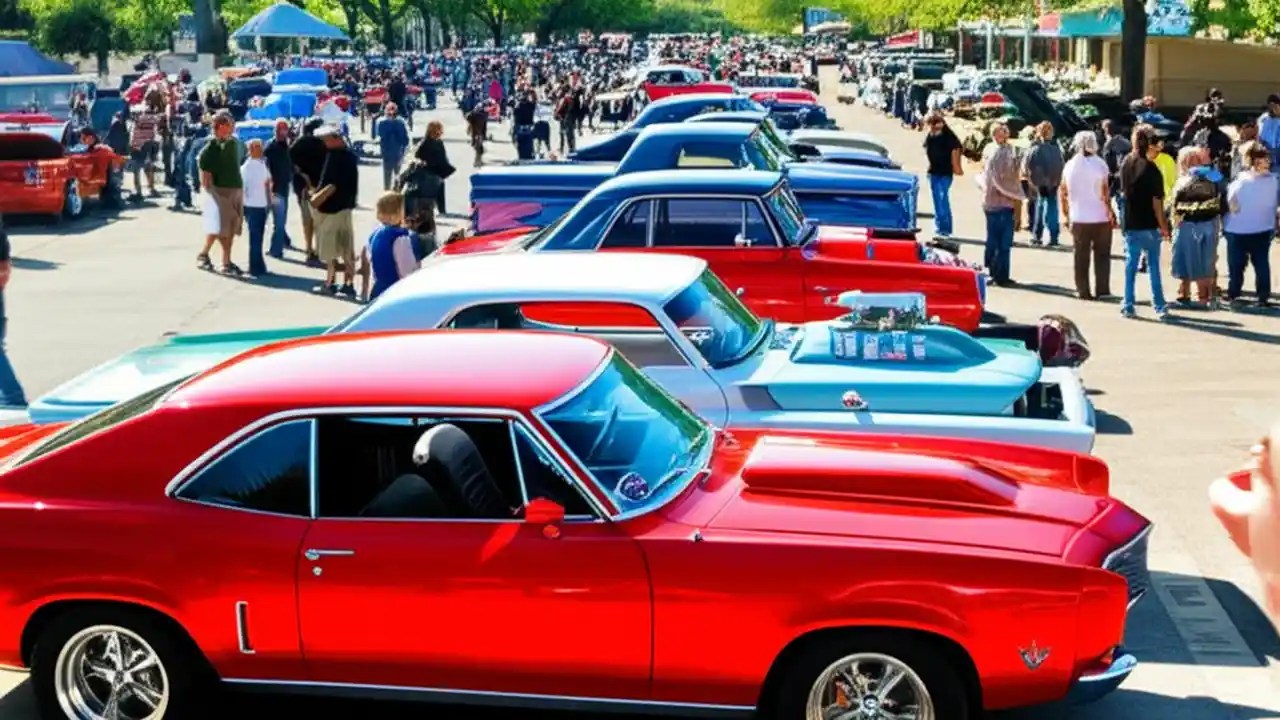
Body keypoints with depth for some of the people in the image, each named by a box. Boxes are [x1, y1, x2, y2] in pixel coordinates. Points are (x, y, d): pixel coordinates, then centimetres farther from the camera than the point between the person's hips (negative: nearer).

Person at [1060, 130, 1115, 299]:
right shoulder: (1099, 164, -10)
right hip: (1100, 217, -2)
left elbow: (1064, 192, 4)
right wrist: (1111, 212, -5)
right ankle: (1102, 289, 11)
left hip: (1078, 218, 2)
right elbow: (1105, 192, -14)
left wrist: (1065, 215, 12)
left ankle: (1083, 290, 10)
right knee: (1102, 255, 11)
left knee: (1081, 256, 9)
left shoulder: (1070, 165, 1)